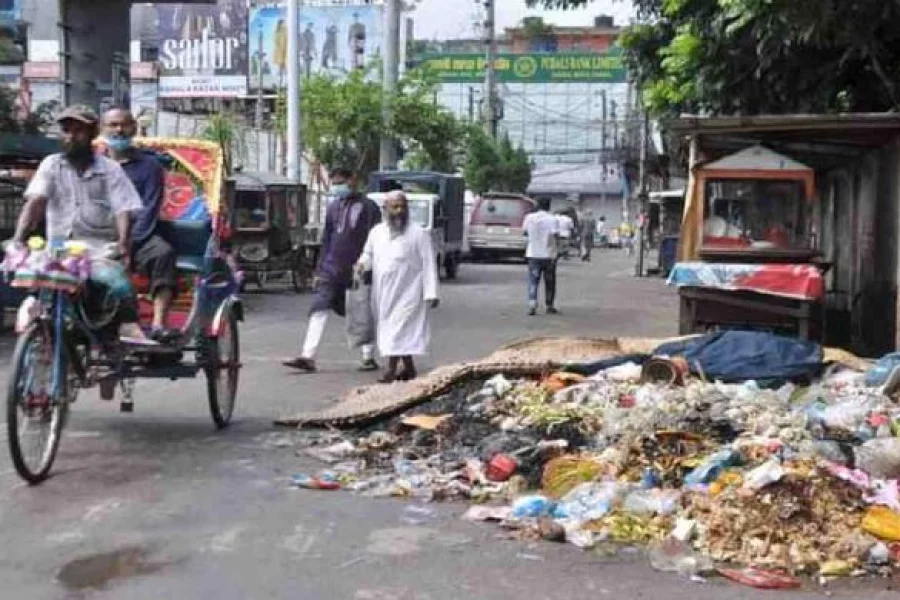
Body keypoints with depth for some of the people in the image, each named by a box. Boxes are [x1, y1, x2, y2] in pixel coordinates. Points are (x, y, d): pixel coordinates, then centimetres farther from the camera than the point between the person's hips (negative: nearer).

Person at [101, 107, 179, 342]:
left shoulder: (148, 164, 10)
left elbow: (149, 210, -1)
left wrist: (128, 242, -15)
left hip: (137, 236, -1)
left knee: (163, 252, -33)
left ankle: (159, 323, -42)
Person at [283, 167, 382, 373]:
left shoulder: (368, 207, -4)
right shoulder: (333, 208, 14)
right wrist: (319, 270, 14)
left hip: (356, 271, -5)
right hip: (331, 269, 5)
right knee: (319, 310, -5)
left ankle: (369, 358, 18)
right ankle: (308, 357, -7)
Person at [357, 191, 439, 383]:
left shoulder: (418, 234, -8)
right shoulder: (376, 232, 8)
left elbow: (429, 265, -9)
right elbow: (369, 253, 22)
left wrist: (430, 293, -13)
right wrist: (363, 263, -3)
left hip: (407, 293, -5)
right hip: (383, 294, 5)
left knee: (398, 331, -11)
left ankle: (391, 371, -8)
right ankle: (409, 368, 26)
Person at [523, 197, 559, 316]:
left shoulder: (529, 218, 0)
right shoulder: (553, 219, -8)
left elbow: (525, 232, 13)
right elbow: (555, 235, -17)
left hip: (533, 254, 2)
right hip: (549, 254, -1)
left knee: (533, 282, 1)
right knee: (549, 282, 13)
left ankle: (532, 305, -16)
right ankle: (549, 306, 21)